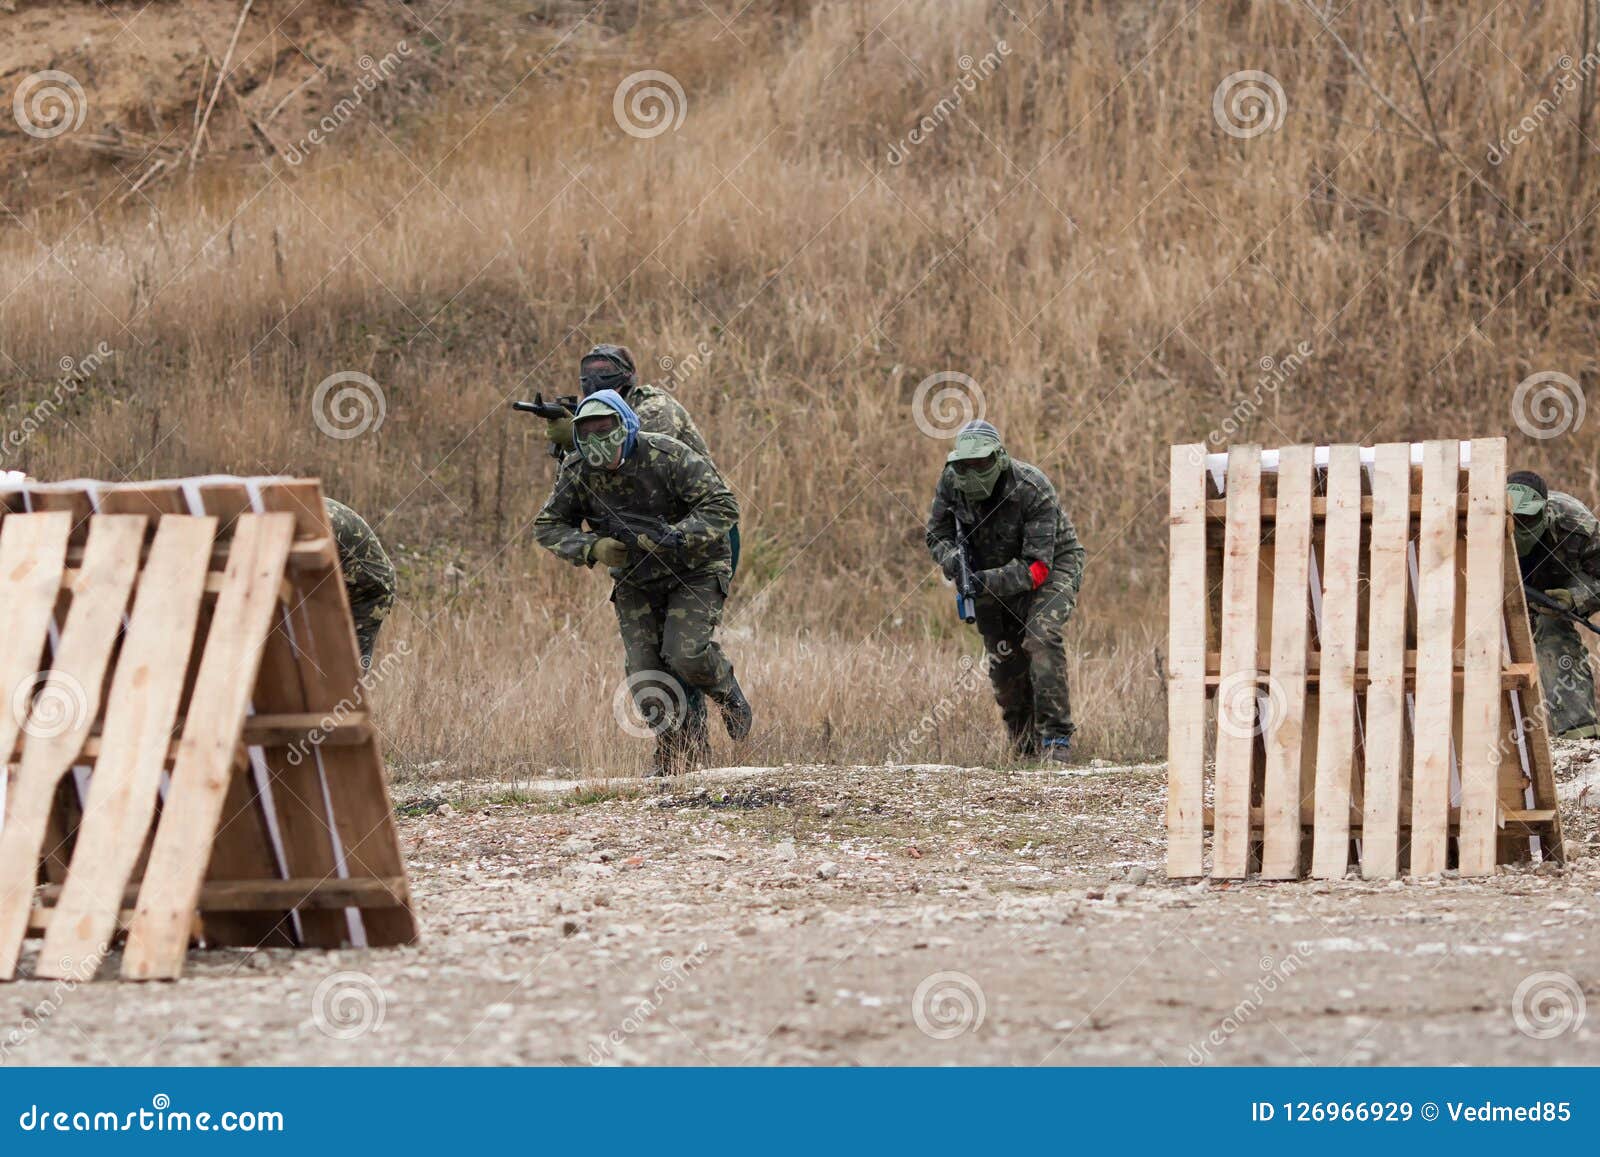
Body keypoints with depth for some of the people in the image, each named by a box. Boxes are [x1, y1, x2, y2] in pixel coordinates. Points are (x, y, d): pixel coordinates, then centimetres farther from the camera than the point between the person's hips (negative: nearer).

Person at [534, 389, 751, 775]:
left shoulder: (667, 456, -25)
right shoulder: (577, 471, -12)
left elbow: (723, 507, -26)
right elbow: (548, 526, -3)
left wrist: (669, 540, -35)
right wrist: (592, 548, -22)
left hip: (694, 571, -4)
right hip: (635, 580, 4)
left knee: (686, 654, -22)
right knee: (644, 671, -6)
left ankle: (727, 692, 12)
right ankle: (673, 748, 18)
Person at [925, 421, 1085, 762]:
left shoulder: (1033, 489, -32)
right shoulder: (951, 482, -17)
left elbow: (1036, 568, -33)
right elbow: (937, 535, -2)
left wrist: (986, 582, -44)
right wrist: (951, 559, -26)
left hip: (1053, 564, -5)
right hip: (995, 575, 5)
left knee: (1042, 636, -29)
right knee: (1005, 666, 1)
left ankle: (1056, 737, -28)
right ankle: (1026, 749, 17)